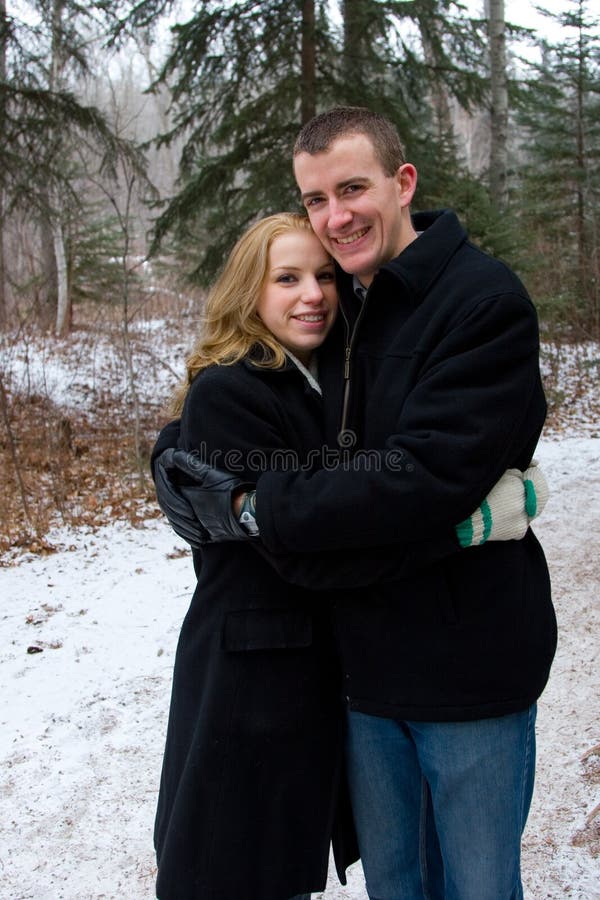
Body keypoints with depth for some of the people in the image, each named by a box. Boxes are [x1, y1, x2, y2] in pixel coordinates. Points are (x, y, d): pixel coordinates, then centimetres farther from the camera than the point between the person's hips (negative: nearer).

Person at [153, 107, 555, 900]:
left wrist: (257, 508, -21)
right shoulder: (333, 307, 6)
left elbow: (428, 477, -28)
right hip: (365, 658, 6)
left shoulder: (485, 302, -16)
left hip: (469, 663, -6)